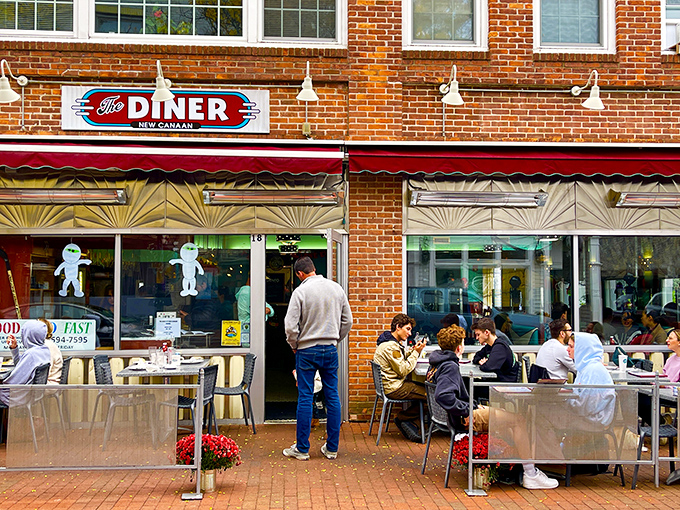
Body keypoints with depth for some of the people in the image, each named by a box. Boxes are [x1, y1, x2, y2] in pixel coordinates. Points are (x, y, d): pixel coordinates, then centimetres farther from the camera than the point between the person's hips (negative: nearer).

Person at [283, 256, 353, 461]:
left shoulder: (300, 291, -11)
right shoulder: (337, 288, 4)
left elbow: (291, 326, -13)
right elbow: (347, 321, 9)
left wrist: (294, 346, 3)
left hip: (307, 351, -4)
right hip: (330, 351, 4)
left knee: (305, 398, 2)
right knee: (332, 397, 8)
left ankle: (302, 449, 8)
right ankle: (332, 448, 14)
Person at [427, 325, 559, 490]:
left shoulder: (436, 363, 11)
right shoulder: (450, 366, -20)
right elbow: (443, 395, -35)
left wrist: (473, 405, 14)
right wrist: (466, 411, -24)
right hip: (461, 420, -11)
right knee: (519, 420, -13)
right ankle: (530, 475, -10)